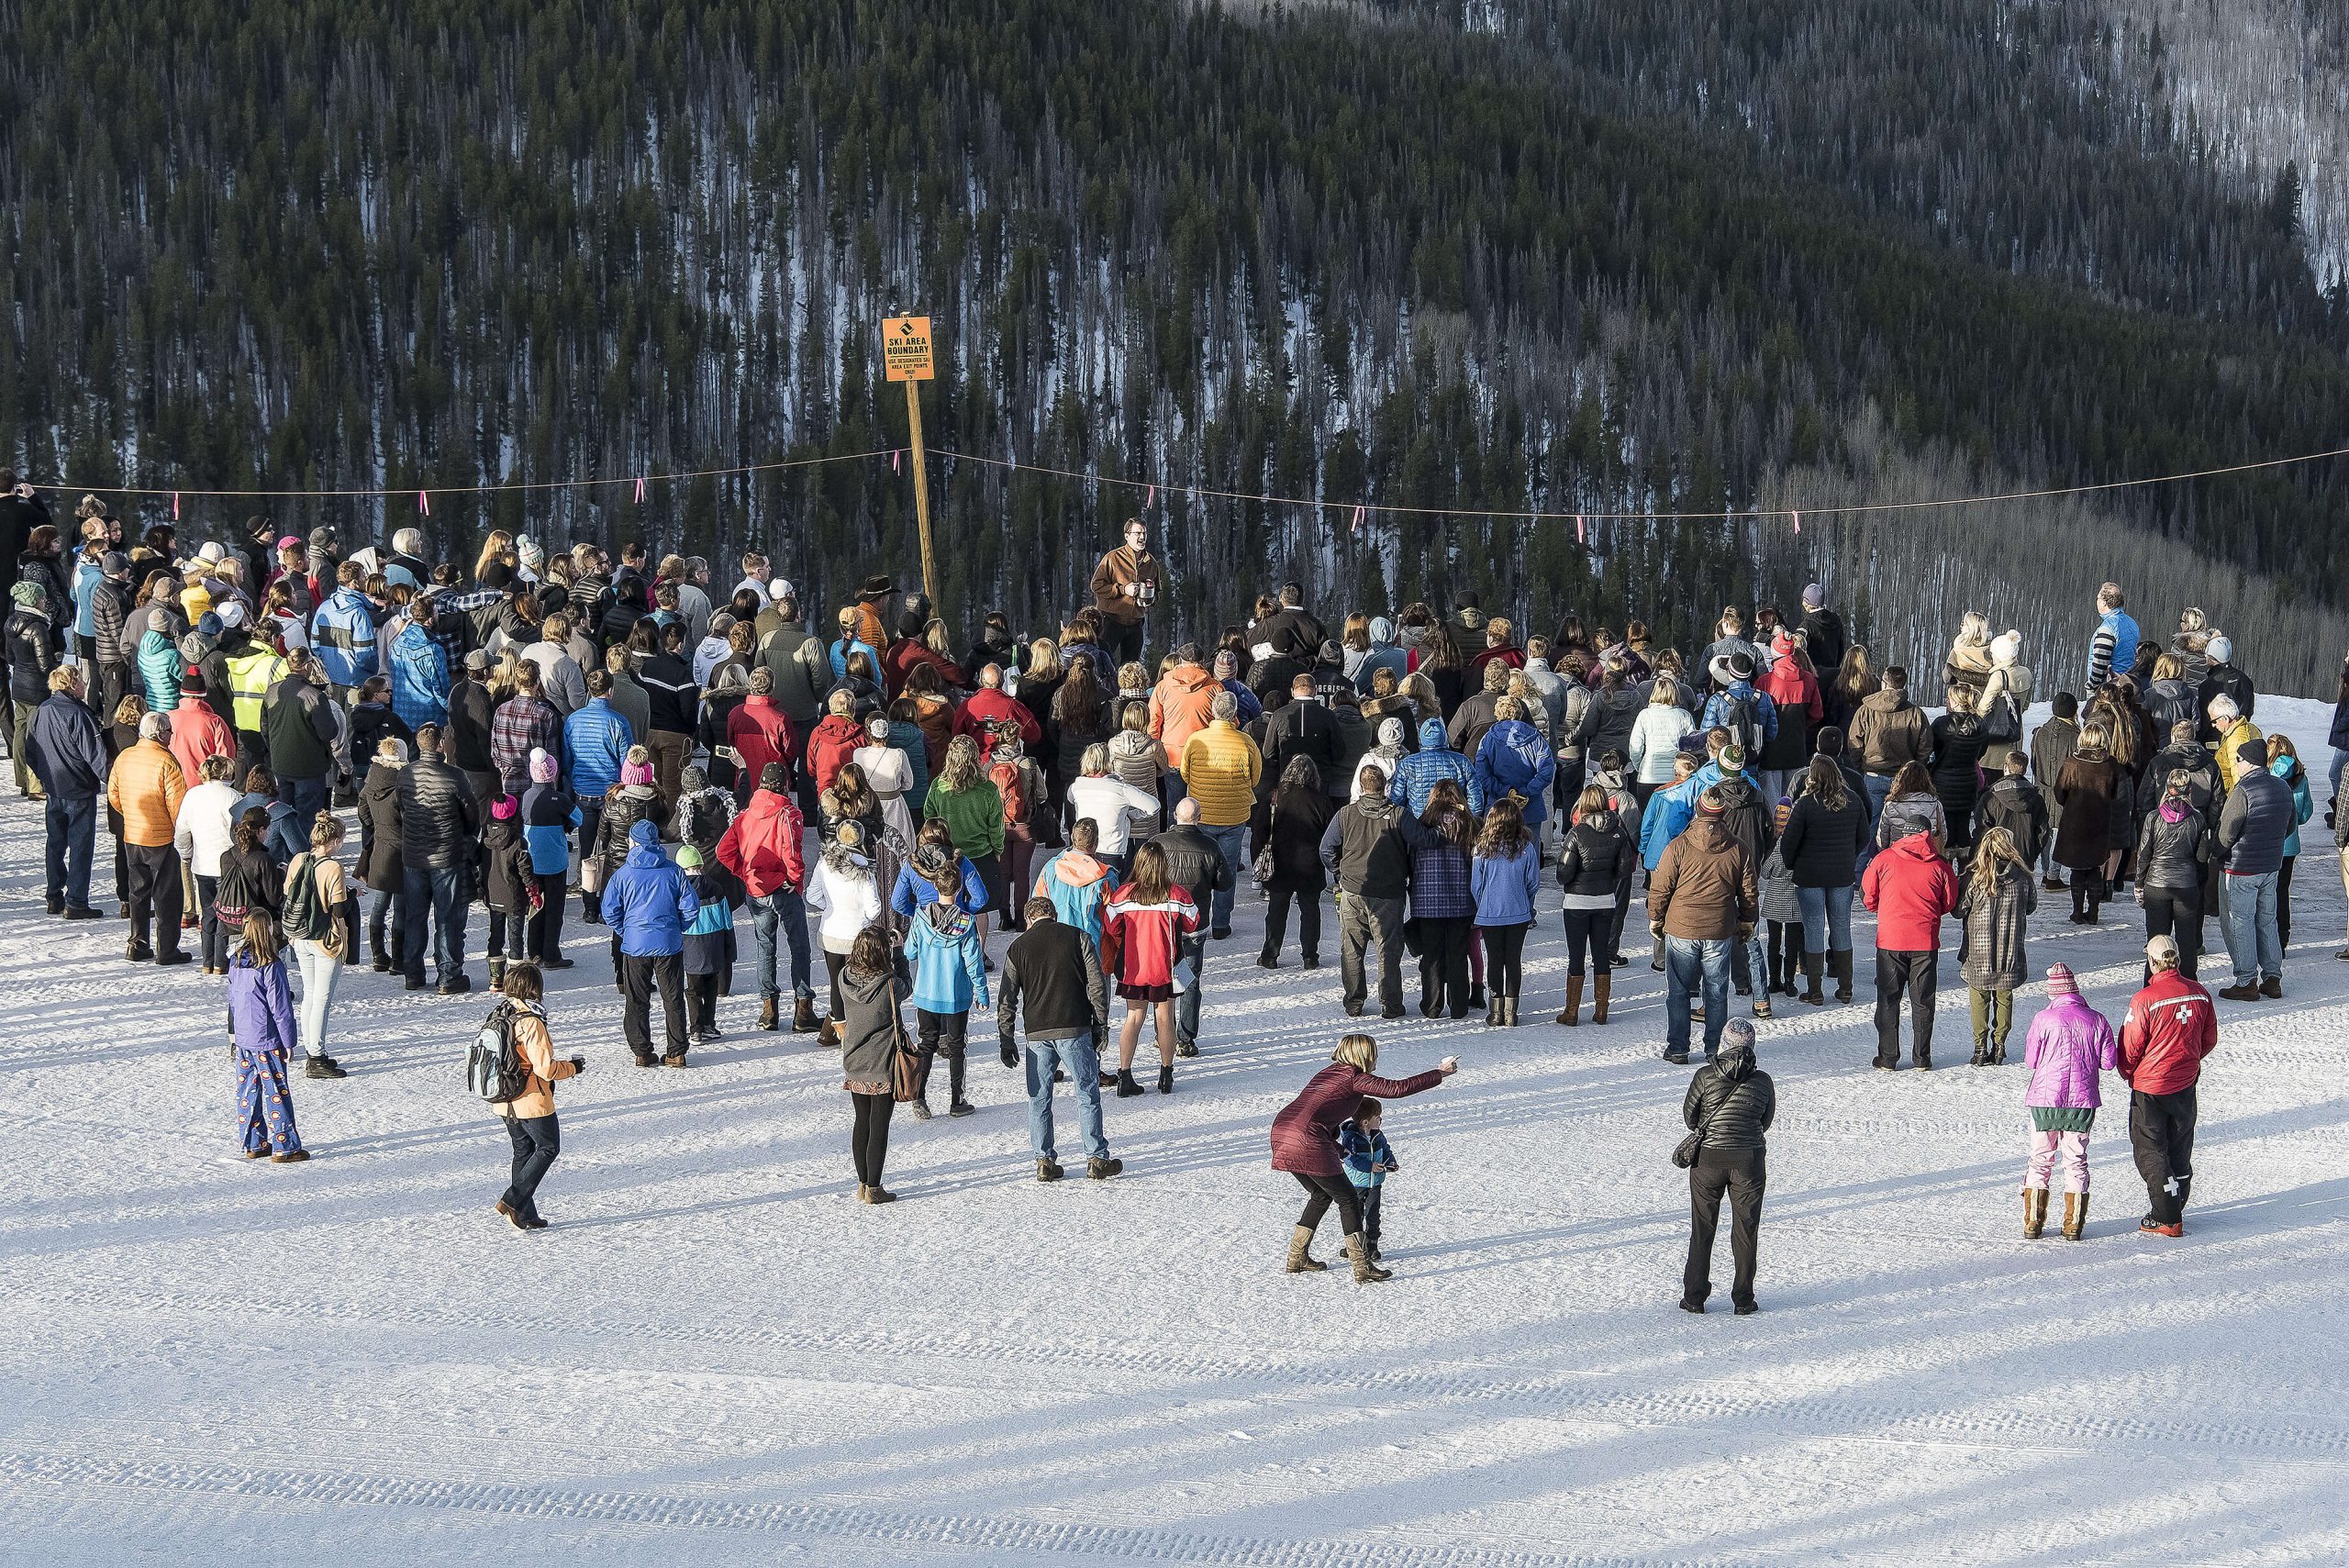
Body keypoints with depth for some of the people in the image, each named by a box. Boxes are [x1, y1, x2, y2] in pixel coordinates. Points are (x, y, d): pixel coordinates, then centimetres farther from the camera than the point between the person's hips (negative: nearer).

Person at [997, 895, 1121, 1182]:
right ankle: (1097, 1158, 5)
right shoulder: (1078, 938, 2)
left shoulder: (1018, 948, 7)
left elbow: (1006, 1000, 6)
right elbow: (1097, 986, -2)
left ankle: (1044, 1161, 8)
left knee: (1039, 1099, 11)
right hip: (1075, 1030, -1)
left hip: (1037, 1034, 2)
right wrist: (1101, 1025, 7)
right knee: (1088, 1094, 6)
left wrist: (1006, 1042, 11)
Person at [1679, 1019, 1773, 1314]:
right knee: (1745, 1230, 11)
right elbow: (1766, 1120, 6)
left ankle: (1694, 1296, 14)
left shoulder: (1705, 1076, -11)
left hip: (1708, 1157, -1)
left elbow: (1689, 1115, -1)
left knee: (1702, 1228, 12)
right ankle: (1743, 1299, 15)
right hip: (1750, 1161, 1)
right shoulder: (1762, 1081, -6)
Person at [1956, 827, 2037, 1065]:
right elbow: (2032, 905, 8)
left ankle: (1980, 1049, 7)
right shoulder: (2021, 876, -8)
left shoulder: (1975, 877, -14)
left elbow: (1959, 910, -7)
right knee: (2004, 997, 15)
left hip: (1978, 950, -2)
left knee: (1979, 998, 9)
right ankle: (1999, 1048, 15)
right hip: (2010, 954, 2)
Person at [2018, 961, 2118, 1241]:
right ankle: (2073, 1224, 10)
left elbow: (2031, 1060, -3)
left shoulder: (2044, 1018, -8)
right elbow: (2109, 1061, 1)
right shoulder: (2096, 1019, -1)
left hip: (2045, 1097, -1)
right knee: (2076, 1160, 11)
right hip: (2083, 1100, 1)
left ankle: (2032, 1222, 10)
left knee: (2040, 1158, 10)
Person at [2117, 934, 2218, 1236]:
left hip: (2149, 1086, -5)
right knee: (2179, 1150, 19)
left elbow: (2130, 1047, -14)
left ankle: (2166, 1219, 3)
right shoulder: (2199, 993, -4)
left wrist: (2128, 1074, 6)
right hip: (2186, 1083, 5)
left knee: (2151, 1152, 5)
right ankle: (2174, 1210, 28)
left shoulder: (2145, 999, -21)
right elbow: (2209, 1039, 7)